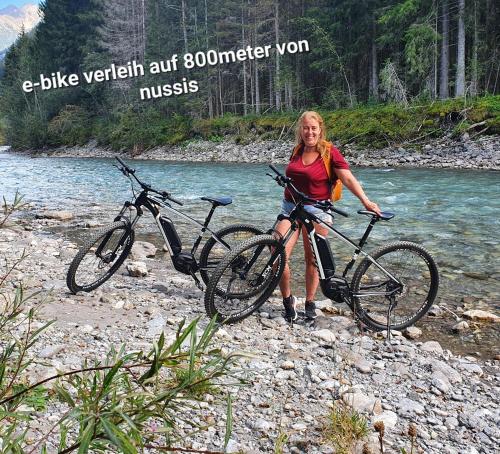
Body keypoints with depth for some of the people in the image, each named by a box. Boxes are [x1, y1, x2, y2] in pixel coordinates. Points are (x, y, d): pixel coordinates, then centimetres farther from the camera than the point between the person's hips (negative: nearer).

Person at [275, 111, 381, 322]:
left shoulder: (330, 152, -6)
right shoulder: (297, 151, 9)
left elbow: (348, 179, -17)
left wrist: (366, 201, -29)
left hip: (316, 210, -4)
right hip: (290, 207, 4)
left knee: (312, 259, 6)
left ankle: (310, 303, 24)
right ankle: (288, 300, 8)